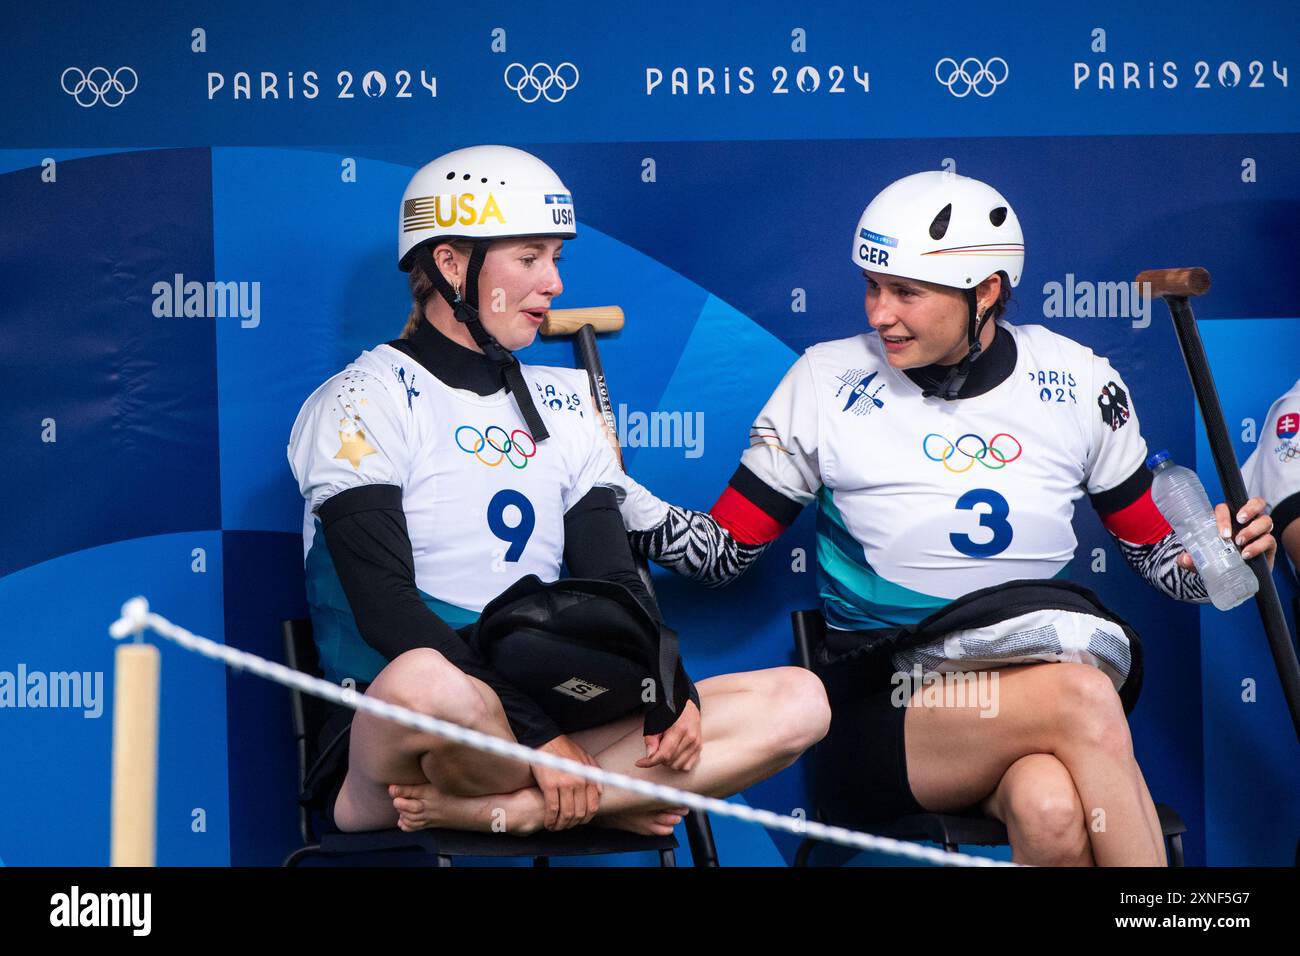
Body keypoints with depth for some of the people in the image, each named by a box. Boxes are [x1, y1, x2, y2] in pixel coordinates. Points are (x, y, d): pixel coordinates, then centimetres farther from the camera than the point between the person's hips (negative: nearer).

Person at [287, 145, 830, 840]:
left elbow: (611, 585, 14)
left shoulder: (562, 405, 20)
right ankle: (611, 795, -13)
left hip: (547, 716, 6)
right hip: (397, 735, -6)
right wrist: (537, 734, -20)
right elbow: (385, 607, -12)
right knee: (427, 683, -43)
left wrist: (670, 691, -9)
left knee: (799, 702, -12)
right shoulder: (365, 401, 0)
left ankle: (479, 807, -23)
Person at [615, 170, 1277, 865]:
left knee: (1052, 811, -38)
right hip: (880, 709, -1)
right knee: (1081, 698, -33)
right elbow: (721, 551, 6)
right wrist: (612, 490, -11)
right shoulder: (827, 380, 3)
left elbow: (1155, 550, 16)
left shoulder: (1077, 382, 8)